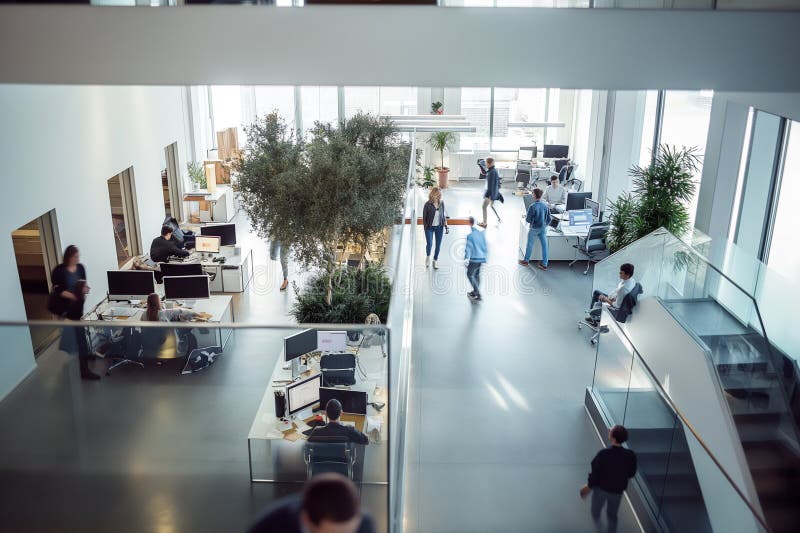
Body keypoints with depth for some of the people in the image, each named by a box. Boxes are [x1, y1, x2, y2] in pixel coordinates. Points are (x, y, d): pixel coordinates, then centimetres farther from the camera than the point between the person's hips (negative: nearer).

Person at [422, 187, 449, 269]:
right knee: (429, 243, -11)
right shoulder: (428, 204, -12)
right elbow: (424, 216, -4)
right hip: (430, 227, -3)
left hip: (439, 227, 3)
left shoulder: (441, 203, -1)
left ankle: (435, 261, 21)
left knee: (438, 245, 5)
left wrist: (446, 226, 5)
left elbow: (444, 215, 8)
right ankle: (428, 257, 21)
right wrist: (425, 227, -2)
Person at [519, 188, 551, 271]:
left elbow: (528, 219, -17)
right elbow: (549, 218, 2)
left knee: (530, 245, 13)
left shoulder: (532, 206, -20)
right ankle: (544, 264, 12)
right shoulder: (545, 206, -4)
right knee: (544, 245, 7)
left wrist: (525, 217, 5)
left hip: (534, 229, -4)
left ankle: (526, 261, 26)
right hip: (543, 229, 4)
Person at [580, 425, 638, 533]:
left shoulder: (603, 454, -34)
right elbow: (631, 474, -7)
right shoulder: (630, 455, -25)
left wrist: (588, 486, -5)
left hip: (601, 488, -1)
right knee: (612, 514, 25)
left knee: (596, 508, 32)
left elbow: (595, 474, -23)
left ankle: (596, 518, 61)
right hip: (617, 490, 1)